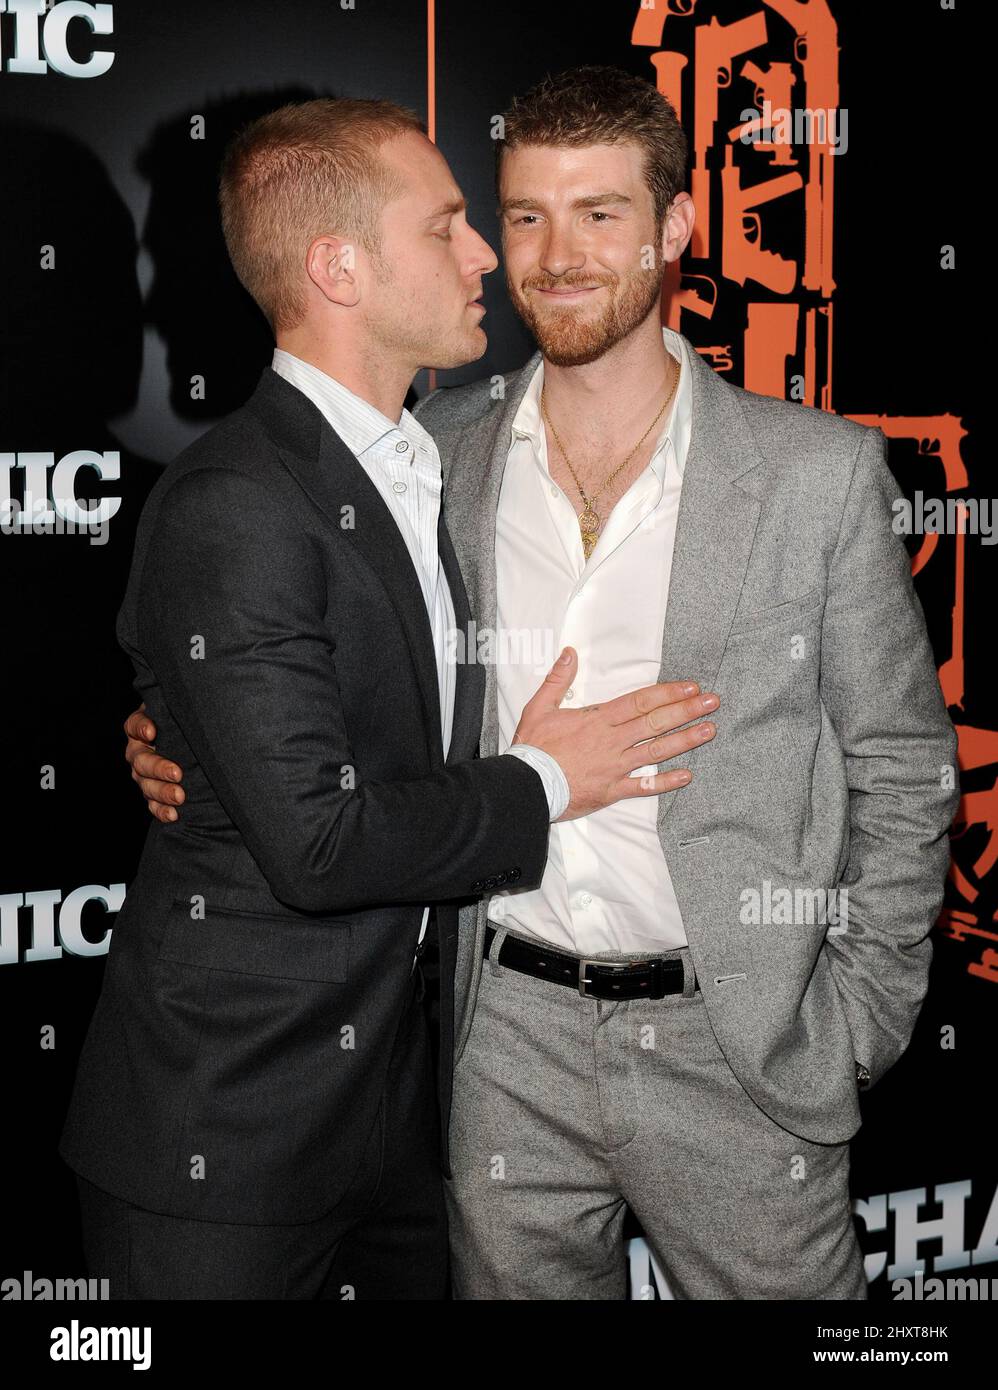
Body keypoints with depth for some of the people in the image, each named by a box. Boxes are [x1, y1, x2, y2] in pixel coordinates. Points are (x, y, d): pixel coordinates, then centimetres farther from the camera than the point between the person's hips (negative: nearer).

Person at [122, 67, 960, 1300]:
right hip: (508, 1035, 2)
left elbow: (901, 770, 1)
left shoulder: (821, 472, -5)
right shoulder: (436, 453, 2)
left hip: (738, 1044, -2)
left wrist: (853, 1031, -4)